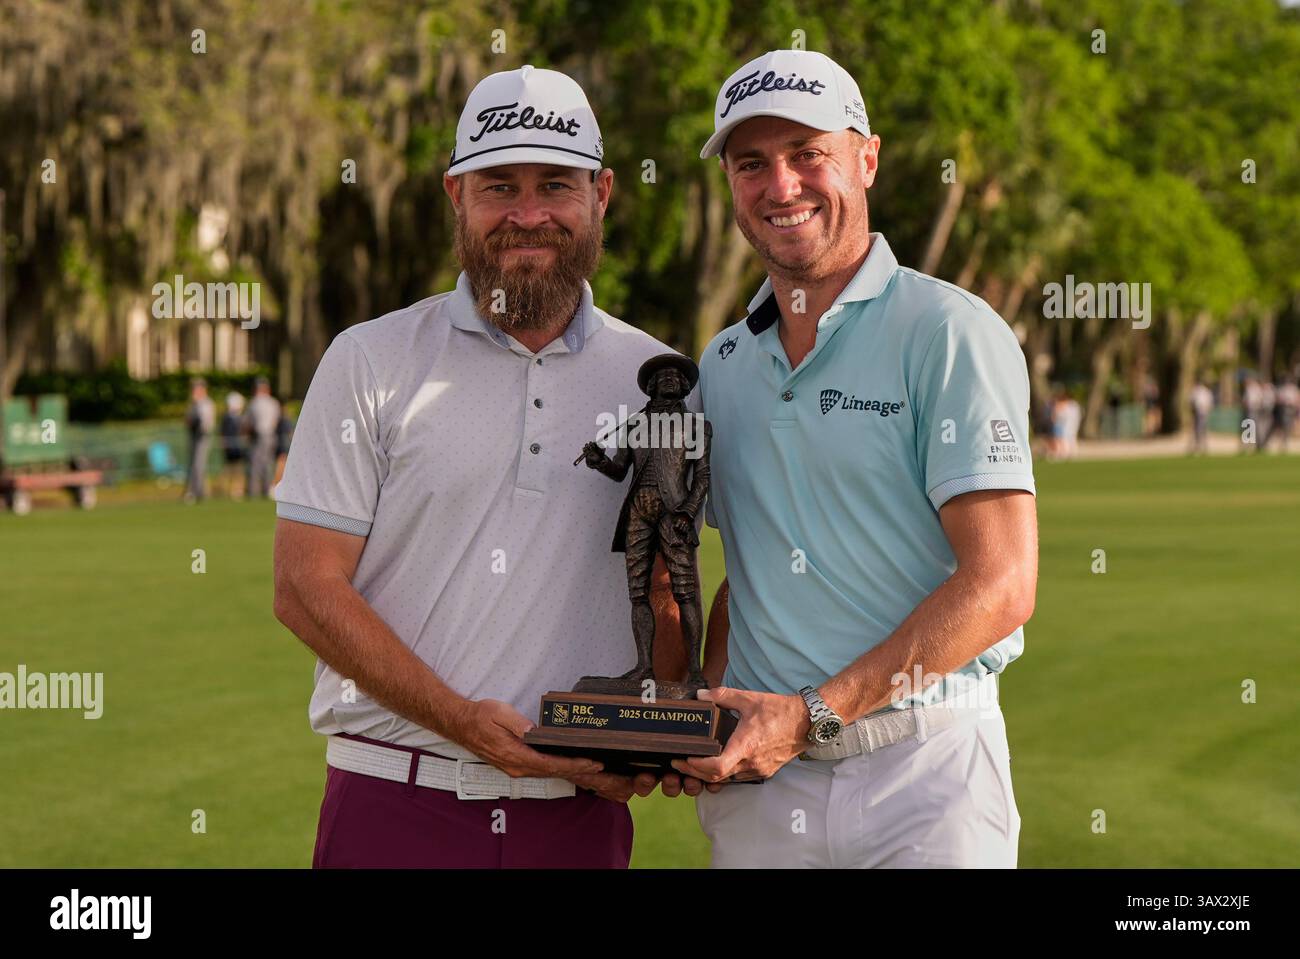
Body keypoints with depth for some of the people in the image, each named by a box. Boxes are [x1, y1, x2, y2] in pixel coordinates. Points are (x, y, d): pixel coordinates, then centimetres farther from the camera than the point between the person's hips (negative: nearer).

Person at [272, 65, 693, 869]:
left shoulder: (657, 380, 9)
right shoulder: (369, 364, 2)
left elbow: (668, 594, 14)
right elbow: (307, 589, -3)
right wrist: (462, 720, -14)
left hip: (577, 811, 2)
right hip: (394, 804, -2)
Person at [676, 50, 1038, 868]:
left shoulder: (952, 334, -6)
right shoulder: (723, 367, 13)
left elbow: (1000, 586, -13)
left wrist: (814, 713, -17)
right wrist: (707, 706, 3)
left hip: (923, 769, -5)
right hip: (758, 778, 5)